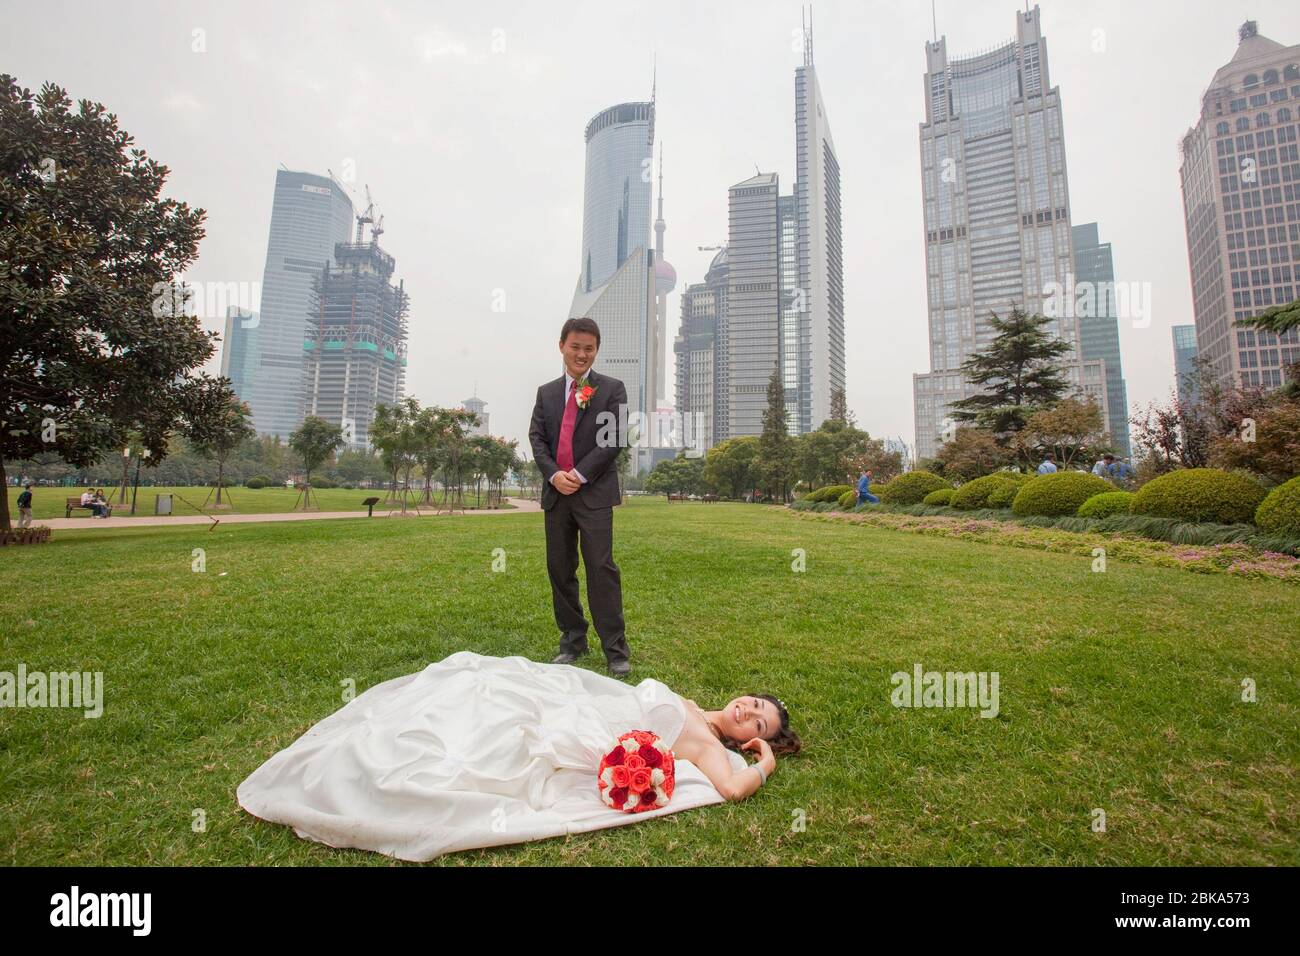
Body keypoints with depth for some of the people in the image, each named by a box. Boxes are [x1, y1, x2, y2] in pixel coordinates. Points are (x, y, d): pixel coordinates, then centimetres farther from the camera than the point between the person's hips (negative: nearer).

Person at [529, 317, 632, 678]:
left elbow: (614, 439, -6)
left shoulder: (612, 388, 5)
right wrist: (553, 474, -10)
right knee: (560, 570, 8)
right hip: (556, 492, 5)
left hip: (594, 492, -4)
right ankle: (572, 641, 21)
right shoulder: (546, 392, 16)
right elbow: (536, 437, 7)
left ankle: (616, 650, -1)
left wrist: (580, 474, -13)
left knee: (601, 569, -8)